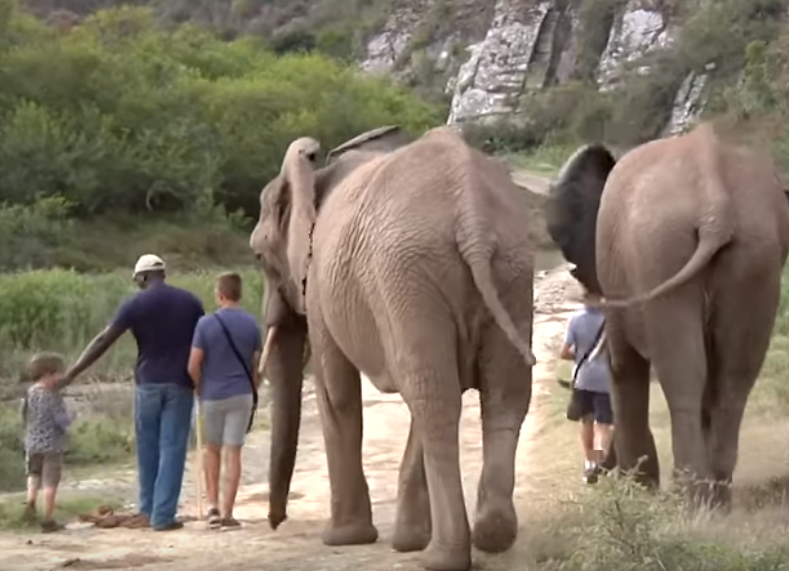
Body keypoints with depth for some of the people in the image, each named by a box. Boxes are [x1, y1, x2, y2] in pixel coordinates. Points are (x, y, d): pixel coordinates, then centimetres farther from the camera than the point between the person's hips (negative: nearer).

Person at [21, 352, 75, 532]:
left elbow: (25, 418, 11)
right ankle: (48, 520, 6)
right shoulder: (53, 395, -17)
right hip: (52, 445, -6)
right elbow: (62, 420, -18)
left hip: (32, 443, 6)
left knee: (34, 473, 27)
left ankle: (31, 502, 5)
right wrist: (71, 418, 2)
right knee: (50, 482, 2)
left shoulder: (30, 393, 2)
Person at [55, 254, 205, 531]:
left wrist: (72, 373, -7)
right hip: (180, 385, 1)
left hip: (148, 383, -1)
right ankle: (162, 516, -3)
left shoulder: (136, 304, -4)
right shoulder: (190, 301, 3)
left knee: (148, 449, 13)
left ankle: (149, 510, 19)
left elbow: (103, 341, -8)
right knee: (172, 449, 0)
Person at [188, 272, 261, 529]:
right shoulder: (251, 324, -2)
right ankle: (227, 513, 0)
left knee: (212, 449, 17)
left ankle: (213, 505, 10)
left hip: (212, 396, -1)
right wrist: (253, 391, 13)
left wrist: (200, 389, 6)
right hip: (241, 395, 1)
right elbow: (256, 366, 1)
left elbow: (193, 365, -10)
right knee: (233, 452, 2)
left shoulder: (206, 323, -9)